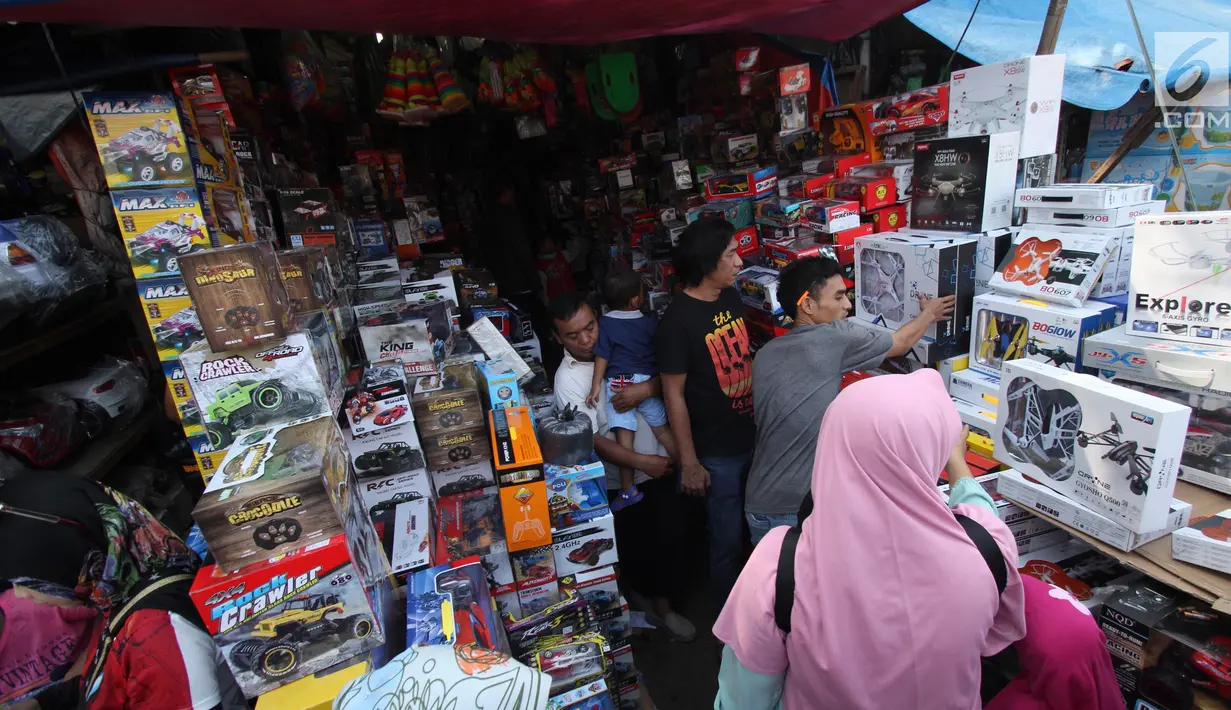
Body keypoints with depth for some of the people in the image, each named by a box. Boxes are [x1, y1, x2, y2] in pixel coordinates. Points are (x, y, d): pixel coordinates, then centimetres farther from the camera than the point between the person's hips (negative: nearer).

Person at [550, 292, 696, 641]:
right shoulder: (568, 379, -14)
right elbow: (591, 440, -20)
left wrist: (648, 387, -23)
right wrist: (642, 462, -24)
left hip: (659, 462, 5)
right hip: (621, 481, -5)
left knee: (666, 537, 19)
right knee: (636, 547, 11)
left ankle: (662, 602, 43)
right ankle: (641, 593, 39)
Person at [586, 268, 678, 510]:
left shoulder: (606, 324, -3)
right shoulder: (651, 323, 2)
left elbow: (602, 356, -8)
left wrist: (595, 386, -5)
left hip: (618, 384, -2)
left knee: (624, 435, 0)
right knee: (663, 430, 17)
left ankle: (629, 491, 5)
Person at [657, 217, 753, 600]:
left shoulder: (731, 296, 0)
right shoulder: (678, 319, -20)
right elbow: (674, 394, -17)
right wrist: (689, 462, -14)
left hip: (753, 436, 7)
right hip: (717, 451, -7)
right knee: (728, 540, 10)